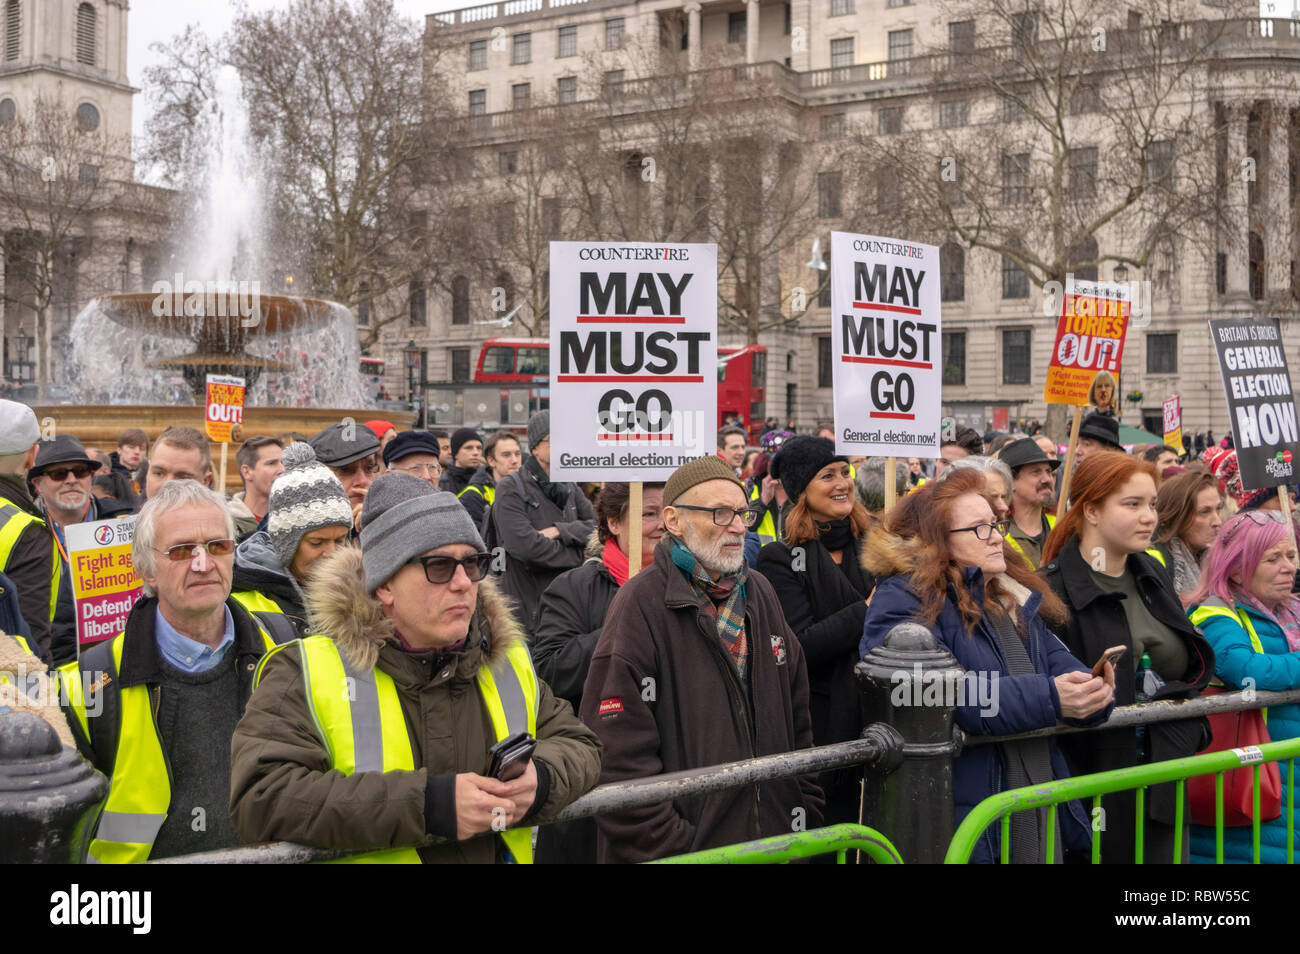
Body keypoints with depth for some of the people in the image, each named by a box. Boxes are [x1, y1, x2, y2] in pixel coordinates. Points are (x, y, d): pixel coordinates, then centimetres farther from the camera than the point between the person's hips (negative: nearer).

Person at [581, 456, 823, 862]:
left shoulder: (760, 593, 9)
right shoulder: (642, 603, -13)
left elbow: (796, 718, 15)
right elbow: (619, 752, -18)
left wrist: (806, 812, 9)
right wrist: (668, 848, -19)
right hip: (687, 845, -6)